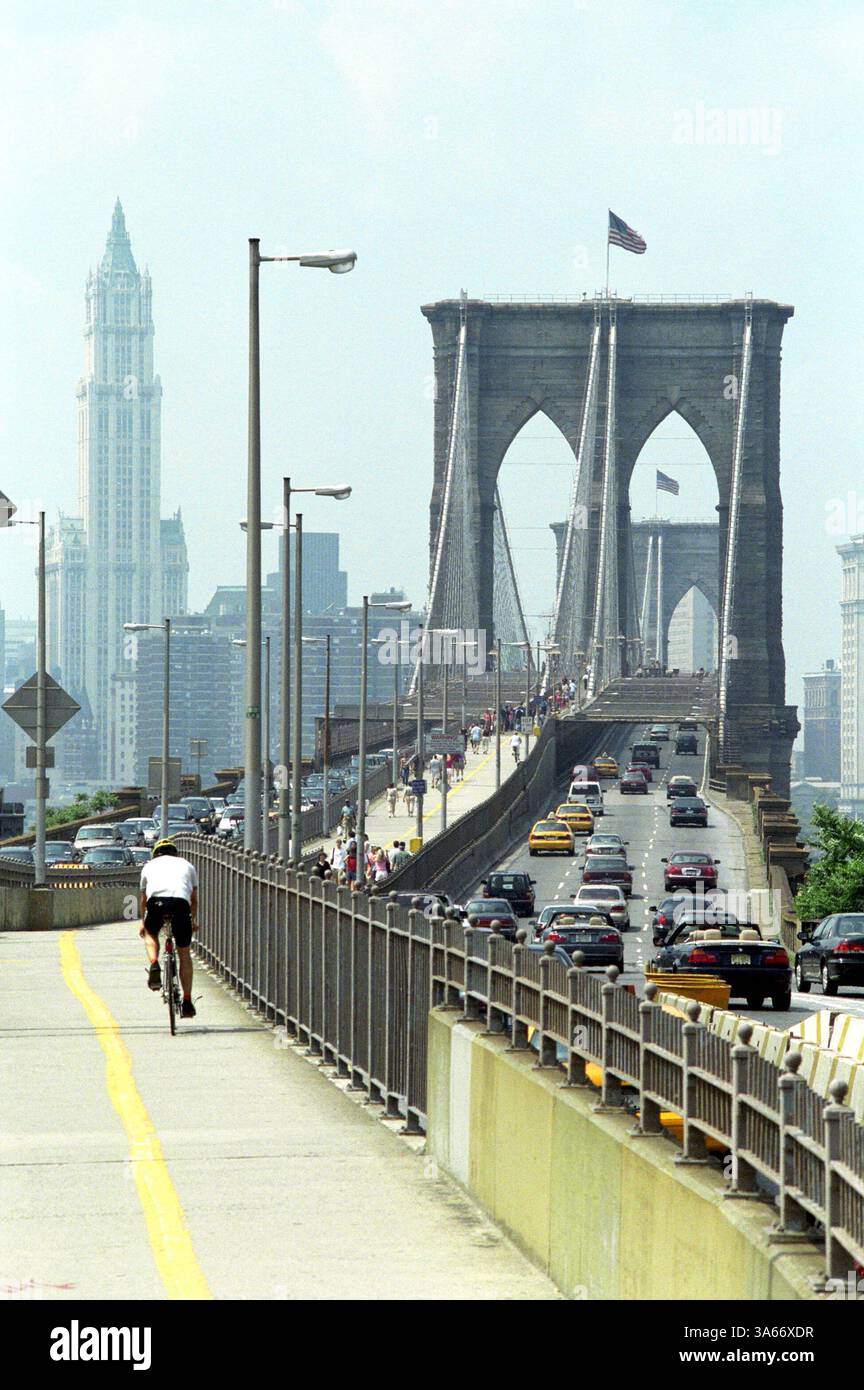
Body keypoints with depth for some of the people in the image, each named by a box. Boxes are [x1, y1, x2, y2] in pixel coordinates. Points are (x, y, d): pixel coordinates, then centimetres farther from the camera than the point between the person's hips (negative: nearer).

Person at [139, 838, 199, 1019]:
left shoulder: (150, 865, 32)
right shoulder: (187, 865, 32)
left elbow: (143, 899, 42)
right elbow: (194, 898, 40)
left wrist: (142, 922, 56)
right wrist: (194, 920, 56)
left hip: (156, 901, 0)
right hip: (180, 902, 0)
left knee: (150, 933, 32)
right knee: (184, 953, 14)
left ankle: (154, 964, 2)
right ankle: (187, 1002, 15)